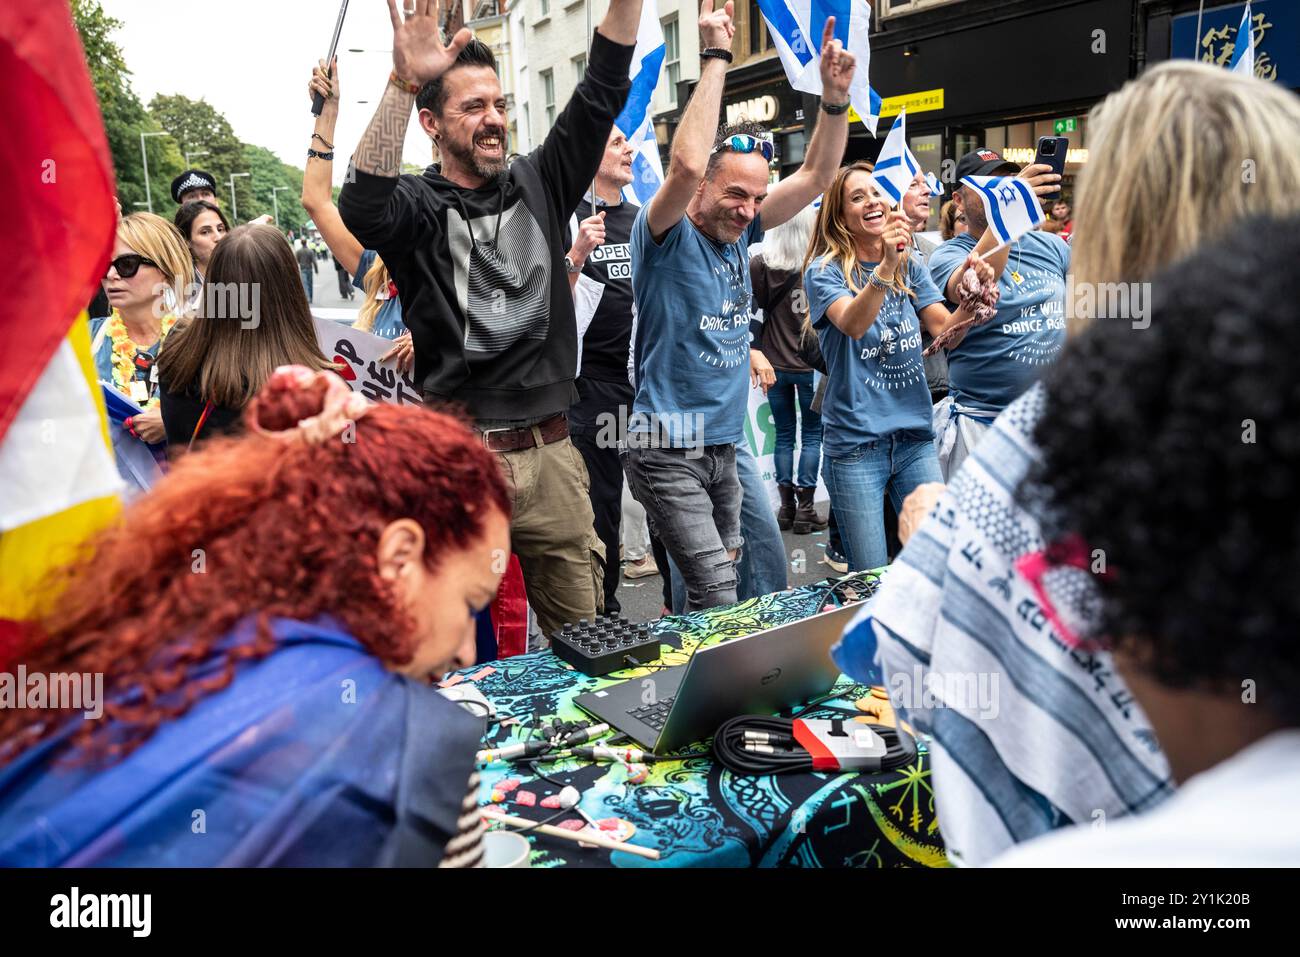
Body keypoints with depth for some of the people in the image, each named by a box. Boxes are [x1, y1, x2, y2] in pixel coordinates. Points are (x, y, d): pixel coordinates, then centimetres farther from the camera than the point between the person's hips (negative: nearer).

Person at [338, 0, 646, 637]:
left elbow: (603, 91, 5)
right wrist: (403, 82, -31)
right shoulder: (418, 205, -1)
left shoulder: (538, 185, 11)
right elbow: (362, 206, -24)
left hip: (552, 455, 4)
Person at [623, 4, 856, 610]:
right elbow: (685, 163, -30)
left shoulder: (738, 233, 9)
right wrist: (716, 58, -23)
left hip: (724, 446, 7)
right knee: (718, 597, -11)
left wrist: (834, 96, -4)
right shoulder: (667, 235, -10)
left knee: (713, 586, 12)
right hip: (668, 451, -7)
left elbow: (816, 176, 9)